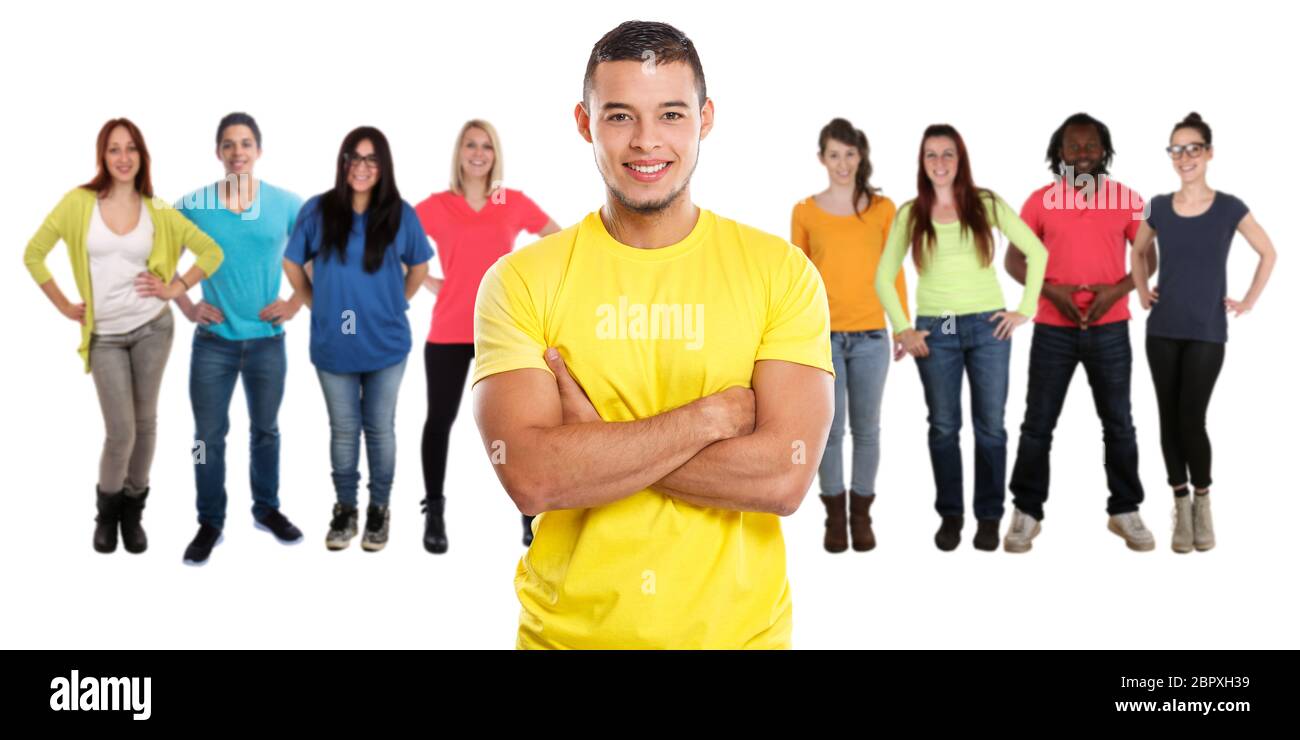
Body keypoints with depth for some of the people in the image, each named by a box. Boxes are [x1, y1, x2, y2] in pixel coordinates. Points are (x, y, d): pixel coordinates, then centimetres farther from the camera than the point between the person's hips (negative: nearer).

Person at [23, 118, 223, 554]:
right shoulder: (78, 202, -4)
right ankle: (106, 512, 20)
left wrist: (174, 289, -3)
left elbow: (212, 252, 5)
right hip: (105, 335, -1)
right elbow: (33, 254, 2)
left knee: (145, 423, 8)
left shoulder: (158, 212, 0)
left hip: (152, 327, 2)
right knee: (121, 432, -6)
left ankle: (133, 511, 25)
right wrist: (65, 307, 1)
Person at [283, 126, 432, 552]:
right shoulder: (318, 211, -7)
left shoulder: (400, 214, -6)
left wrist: (394, 305, 7)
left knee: (380, 429, 10)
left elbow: (419, 267, 10)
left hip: (386, 343, 0)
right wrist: (315, 305, 4)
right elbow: (292, 264, 7)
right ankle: (345, 509, 26)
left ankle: (379, 510, 24)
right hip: (333, 344, 0)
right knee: (343, 430, 12)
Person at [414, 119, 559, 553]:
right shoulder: (436, 207, -1)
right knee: (440, 420, 7)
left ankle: (531, 514, 16)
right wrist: (429, 284, -1)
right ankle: (434, 513, 20)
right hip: (448, 333, -1)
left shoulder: (516, 203, 3)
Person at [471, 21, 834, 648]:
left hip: (739, 628, 0)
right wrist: (713, 414, -16)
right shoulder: (521, 280, -6)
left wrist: (593, 445, -16)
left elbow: (784, 477, -15)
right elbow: (530, 477, -17)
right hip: (568, 629, 0)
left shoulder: (782, 271, -5)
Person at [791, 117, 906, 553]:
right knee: (830, 428, 2)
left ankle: (862, 514, 18)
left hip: (871, 336, 1)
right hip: (822, 336, -1)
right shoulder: (805, 212, 3)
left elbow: (893, 271, 7)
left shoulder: (882, 208, 4)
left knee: (866, 428, 7)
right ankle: (834, 516, 14)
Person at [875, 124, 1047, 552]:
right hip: (935, 331, 1)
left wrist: (1025, 309, -1)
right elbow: (884, 277, 7)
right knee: (944, 426, 6)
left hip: (988, 326, 0)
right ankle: (950, 514, 18)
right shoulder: (910, 214, 3)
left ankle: (989, 516, 14)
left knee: (990, 426, 3)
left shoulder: (987, 204, 1)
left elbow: (1037, 252, 4)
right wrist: (901, 329, 0)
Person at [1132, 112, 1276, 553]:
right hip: (1162, 331, 3)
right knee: (1169, 419, 5)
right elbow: (1137, 250, 21)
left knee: (1191, 420, -7)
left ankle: (1202, 501, 15)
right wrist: (1141, 291, 10)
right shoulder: (1160, 207, 3)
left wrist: (1248, 303, 3)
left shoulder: (1229, 208, -4)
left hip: (1207, 333, -3)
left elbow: (1268, 254, 7)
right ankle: (1180, 506, 16)